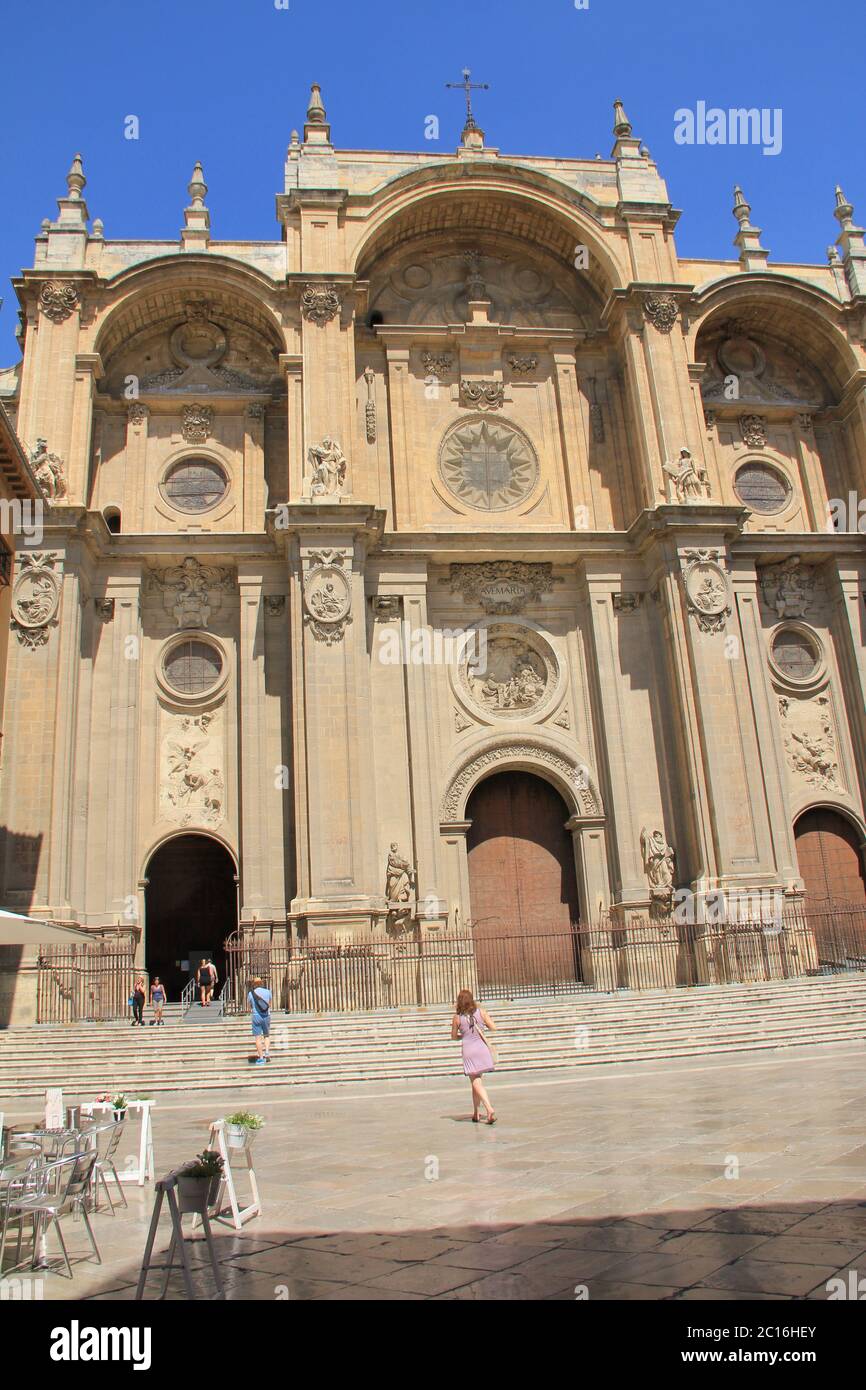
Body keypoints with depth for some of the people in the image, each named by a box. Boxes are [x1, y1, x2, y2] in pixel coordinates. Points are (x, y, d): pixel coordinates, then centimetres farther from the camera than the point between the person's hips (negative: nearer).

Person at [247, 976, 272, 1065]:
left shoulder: (251, 994, -5)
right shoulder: (267, 992, 1)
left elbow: (249, 1006, 10)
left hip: (256, 1016, -3)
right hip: (266, 1016, 3)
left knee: (258, 1038, 3)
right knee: (267, 1035, 21)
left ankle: (261, 1058, 2)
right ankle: (267, 1052, 1)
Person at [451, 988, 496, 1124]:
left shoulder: (457, 1017, -5)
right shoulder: (481, 1011, -4)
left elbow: (454, 1037, 7)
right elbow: (493, 1028, -2)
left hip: (468, 1051, -2)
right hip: (482, 1048, 3)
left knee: (476, 1083, -2)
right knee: (477, 1081, 18)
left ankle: (490, 1109, -22)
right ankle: (475, 1113, 23)